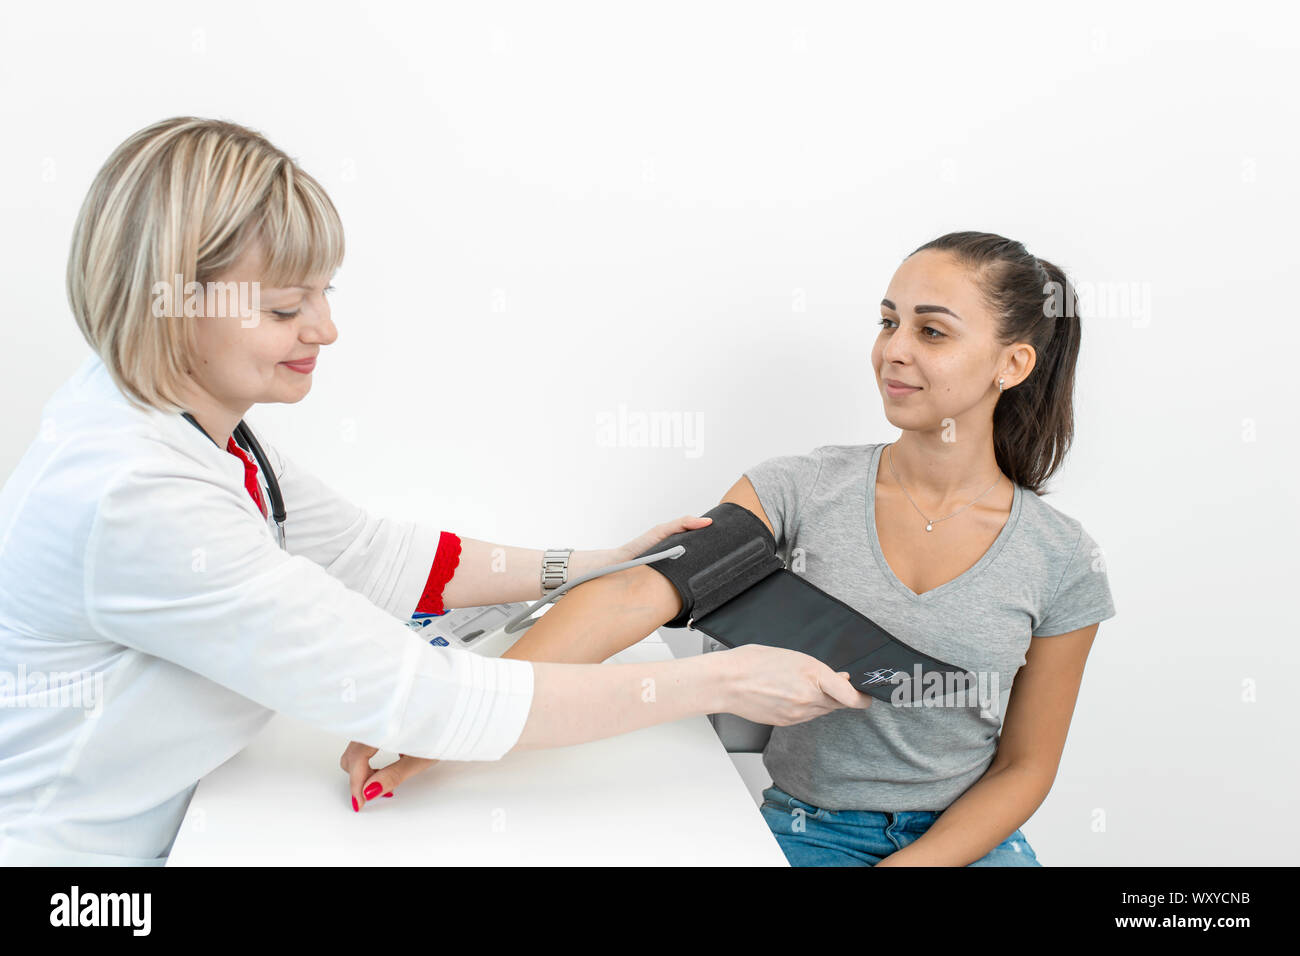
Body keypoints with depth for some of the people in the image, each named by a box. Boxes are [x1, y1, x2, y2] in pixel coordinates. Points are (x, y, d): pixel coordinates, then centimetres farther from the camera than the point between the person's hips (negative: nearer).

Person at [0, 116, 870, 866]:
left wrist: (601, 565, 2)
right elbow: (414, 699, -31)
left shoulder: (191, 420, -3)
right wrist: (719, 682, -26)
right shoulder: (129, 496, -30)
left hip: (143, 834, 7)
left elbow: (370, 554, 6)